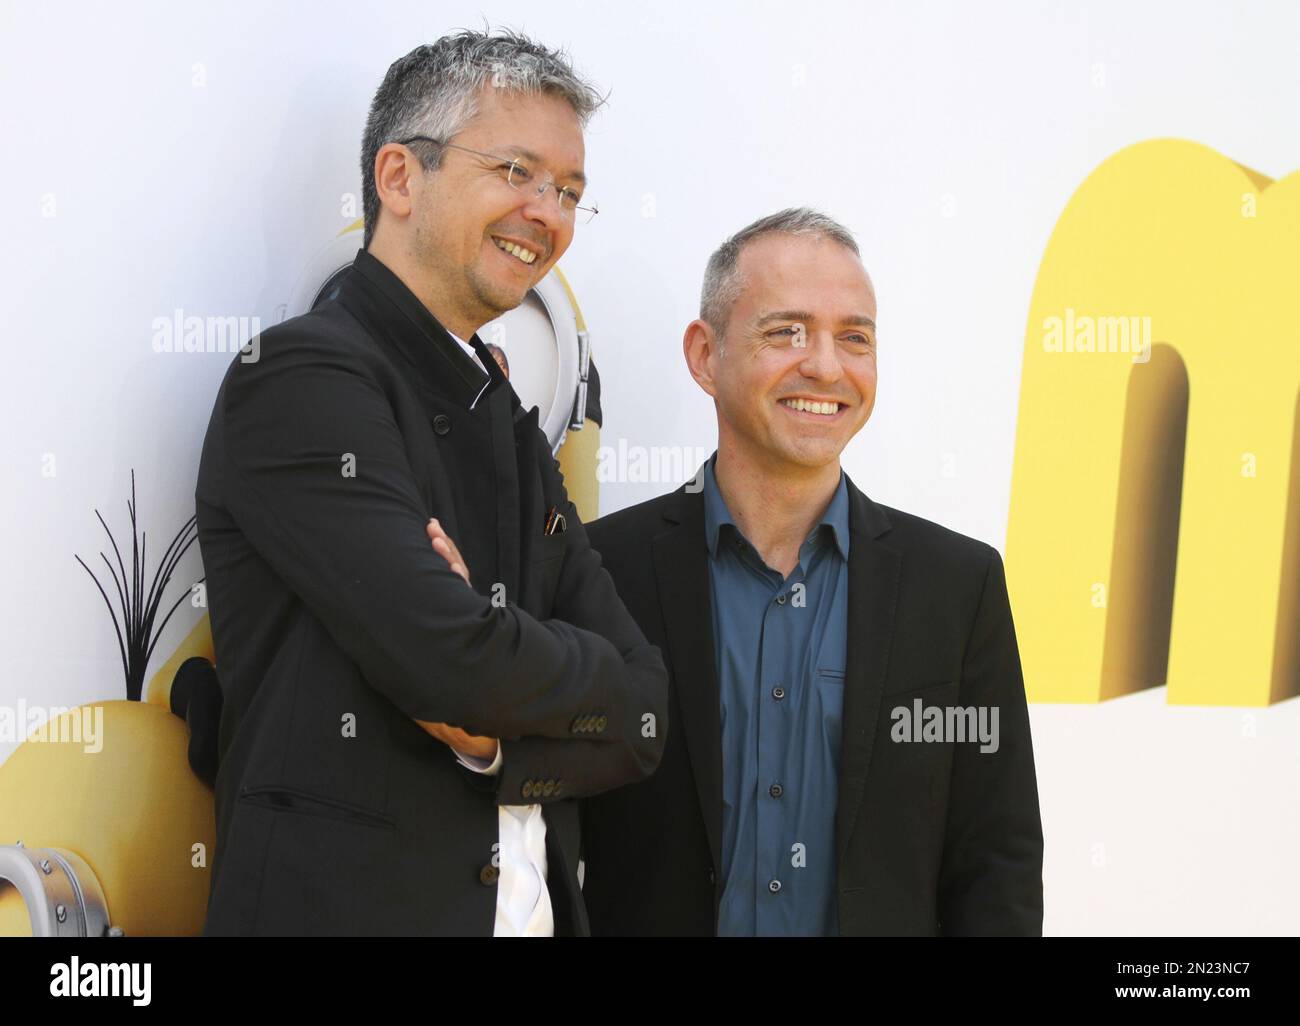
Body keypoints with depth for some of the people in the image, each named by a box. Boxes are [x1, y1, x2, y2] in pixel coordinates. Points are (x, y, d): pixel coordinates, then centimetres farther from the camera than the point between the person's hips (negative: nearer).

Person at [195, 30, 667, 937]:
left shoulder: (515, 436, 12)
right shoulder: (304, 376, -11)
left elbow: (641, 721, 6)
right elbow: (451, 658, -22)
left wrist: (498, 739, -13)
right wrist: (593, 675, -4)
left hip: (534, 908, 7)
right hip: (343, 904, -7)